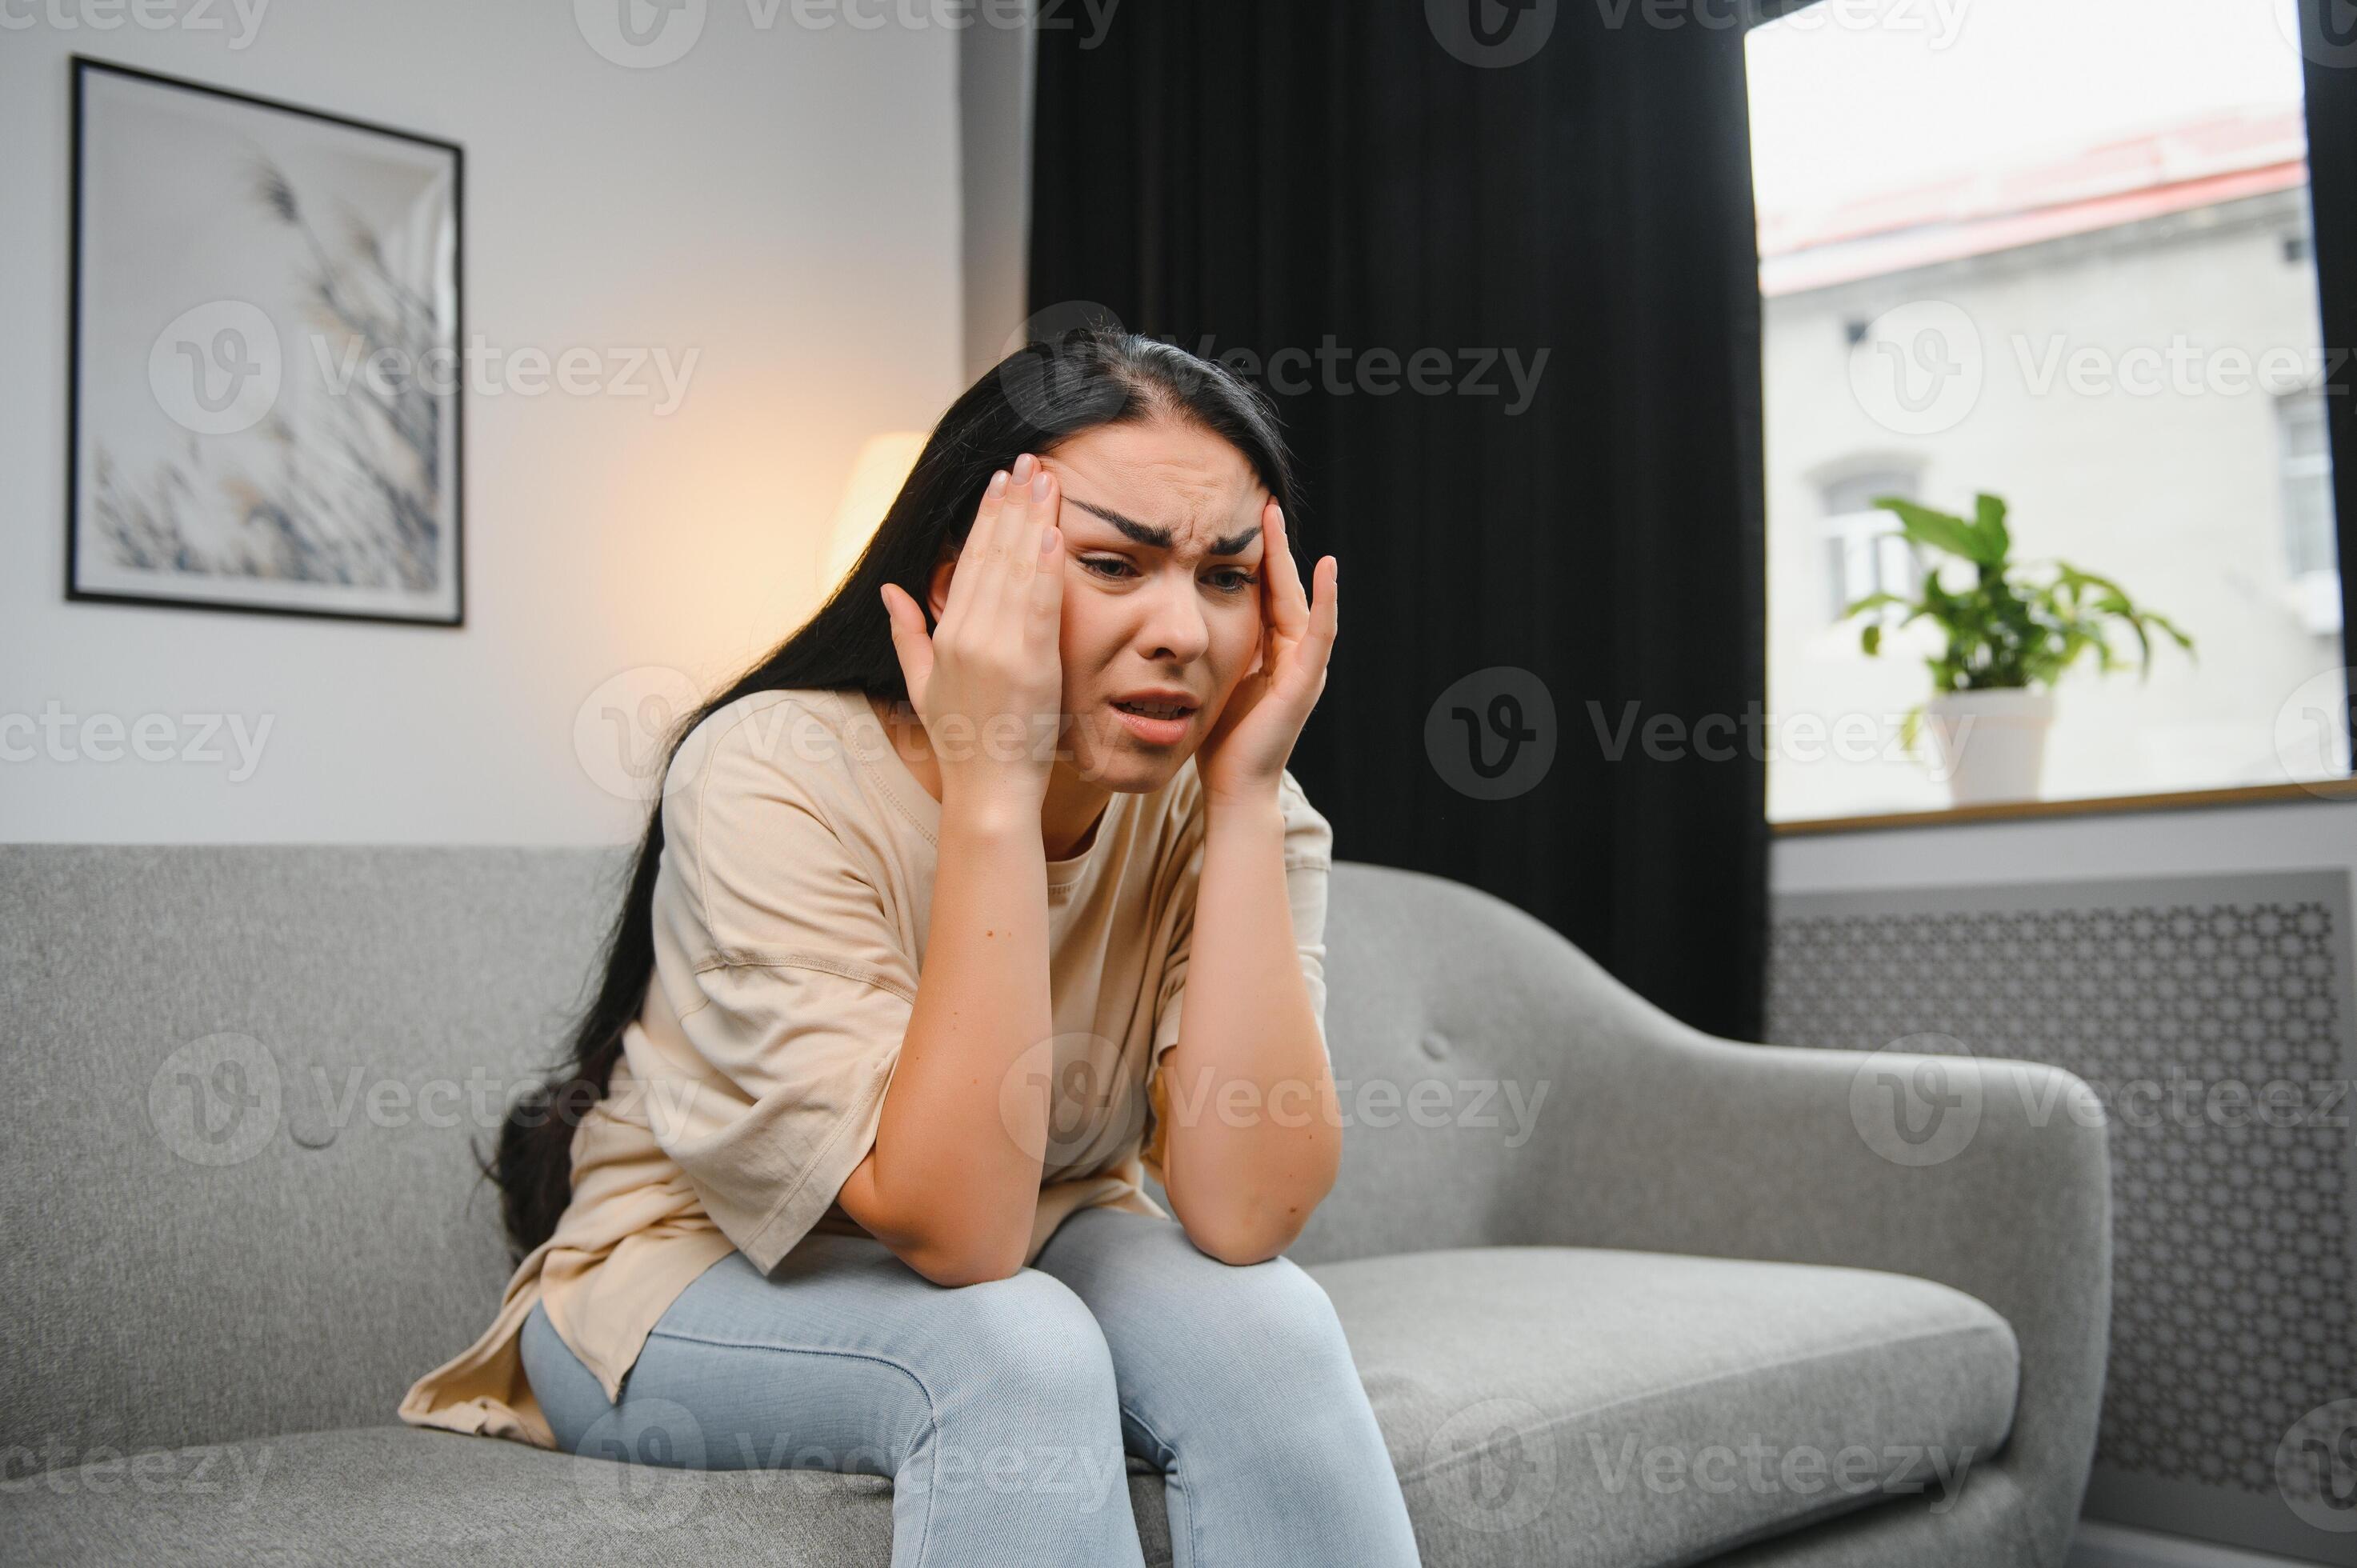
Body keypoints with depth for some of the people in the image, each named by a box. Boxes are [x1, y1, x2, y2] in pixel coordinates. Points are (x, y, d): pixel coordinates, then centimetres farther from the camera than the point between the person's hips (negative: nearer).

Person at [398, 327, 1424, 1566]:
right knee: (1015, 1348, -33)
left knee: (1265, 1322, -26)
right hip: (695, 1285, -3)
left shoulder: (1215, 809, -14)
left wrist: (1247, 791, -29)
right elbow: (954, 1230, -34)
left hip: (1039, 1257, 4)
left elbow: (1244, 1215, -27)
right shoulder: (770, 779, -26)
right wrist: (992, 783, -38)